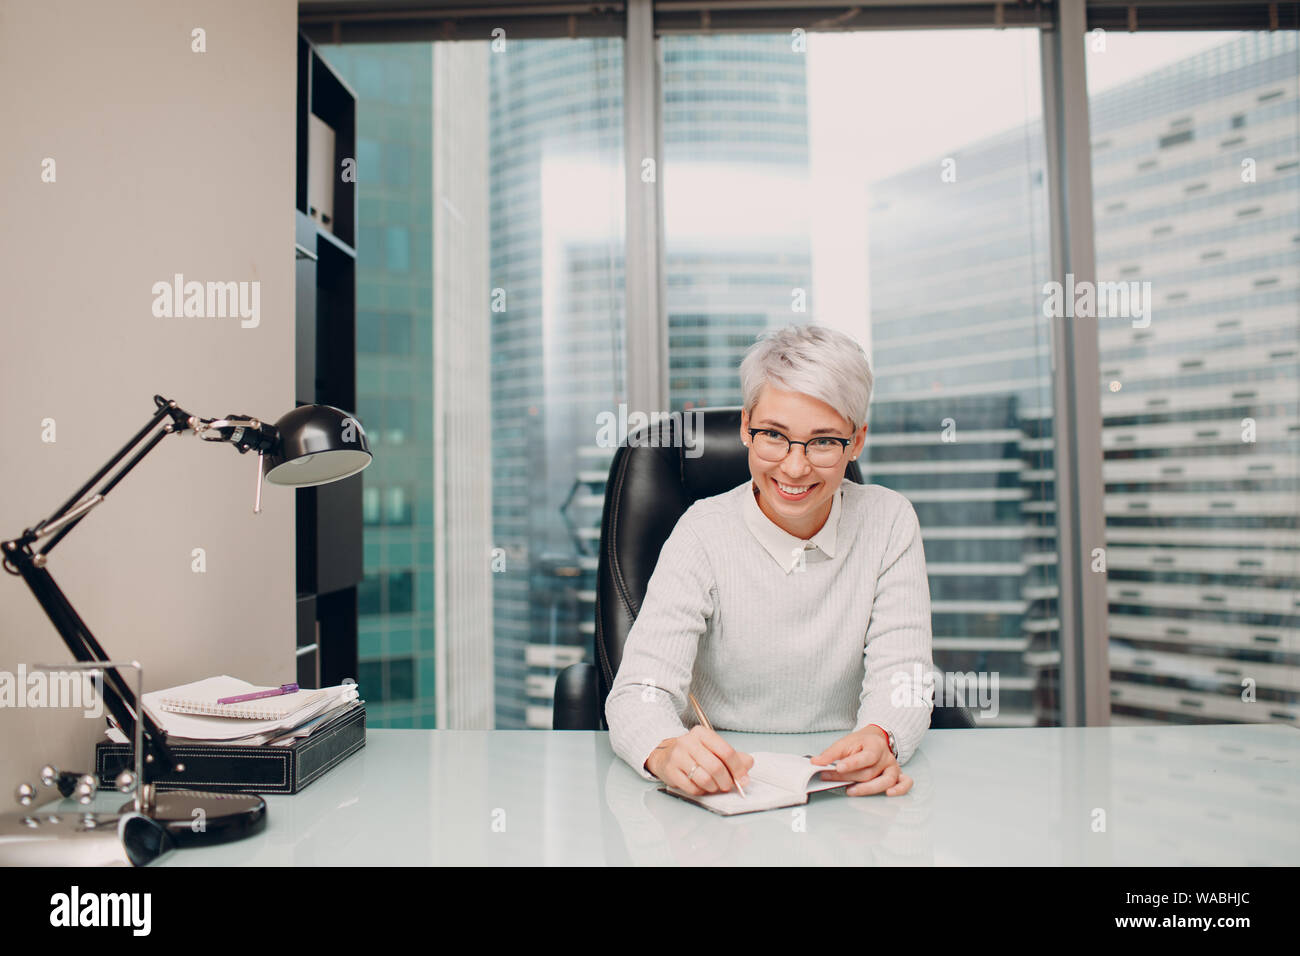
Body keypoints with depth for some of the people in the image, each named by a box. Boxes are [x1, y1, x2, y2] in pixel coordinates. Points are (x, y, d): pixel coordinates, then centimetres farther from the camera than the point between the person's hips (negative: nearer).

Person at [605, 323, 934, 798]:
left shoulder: (889, 522, -2)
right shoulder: (705, 534, -9)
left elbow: (900, 675, -7)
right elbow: (639, 691, -18)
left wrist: (878, 739, -31)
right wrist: (667, 751, -42)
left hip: (842, 785, 2)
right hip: (717, 786, -2)